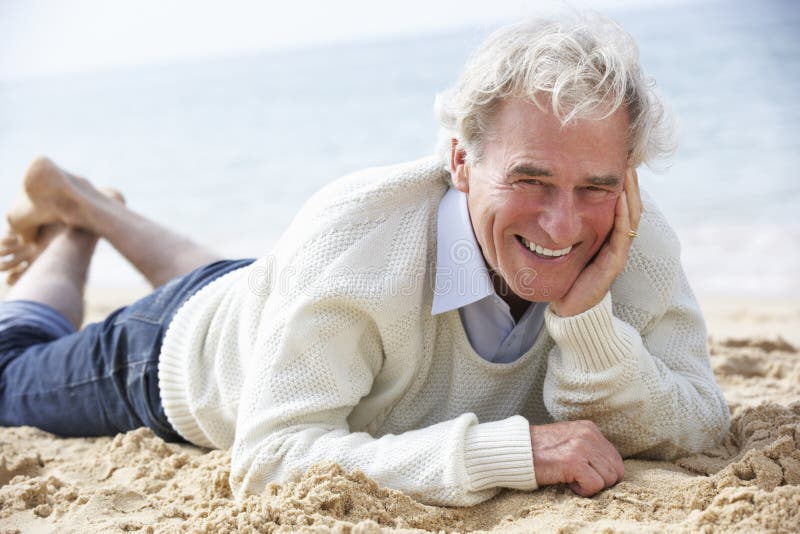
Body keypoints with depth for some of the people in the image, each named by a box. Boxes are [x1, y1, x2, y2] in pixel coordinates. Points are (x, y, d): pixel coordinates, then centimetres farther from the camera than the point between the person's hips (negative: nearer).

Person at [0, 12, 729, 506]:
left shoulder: (637, 242, -34)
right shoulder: (355, 236, -47)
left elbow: (697, 435, -32)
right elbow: (272, 459, -50)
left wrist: (588, 318, -49)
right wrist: (512, 452, -58)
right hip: (187, 347, -4)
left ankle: (96, 208, 59)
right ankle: (65, 236, 47)